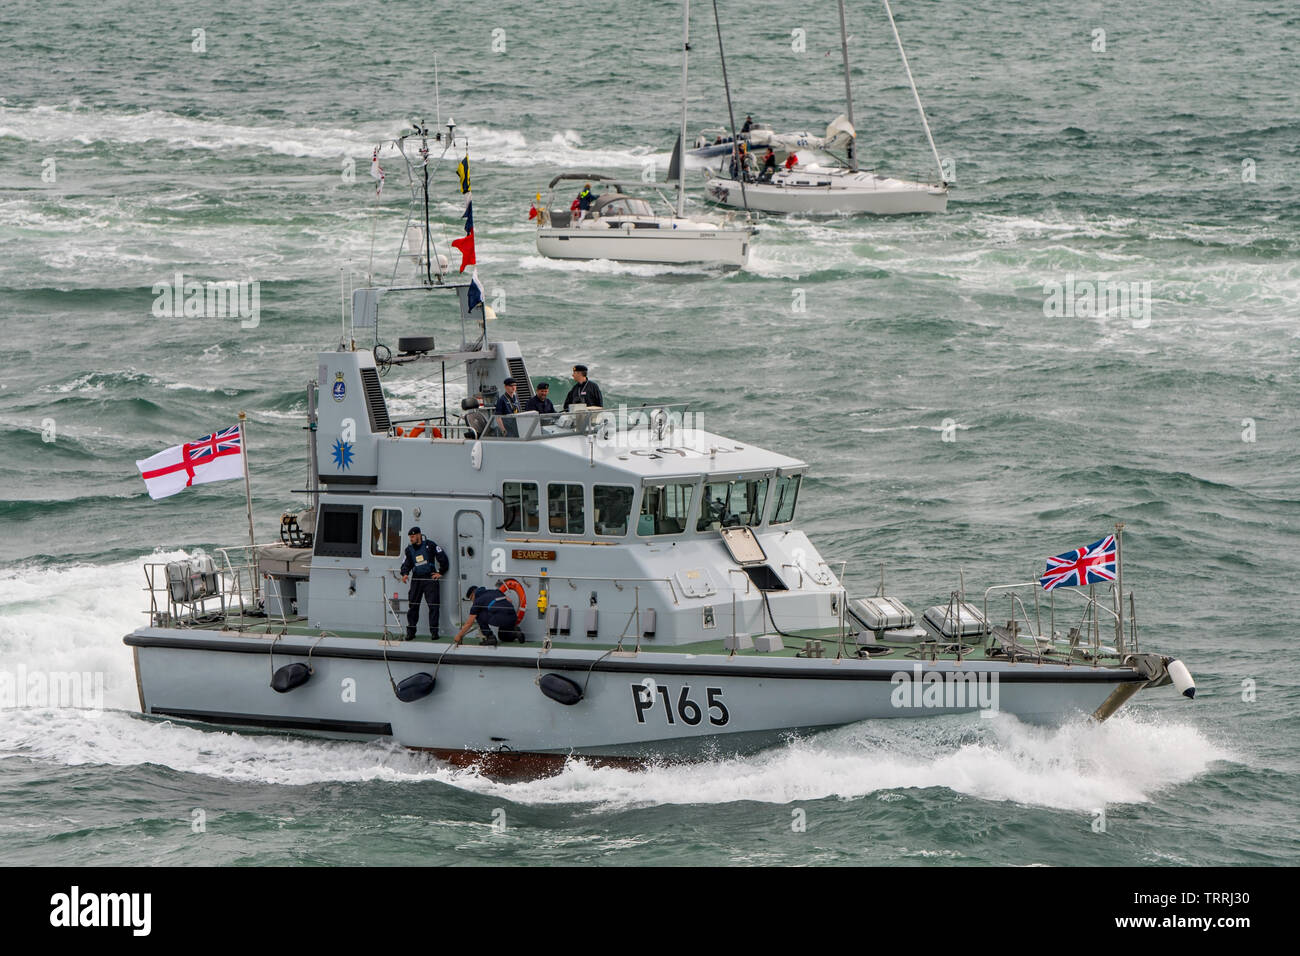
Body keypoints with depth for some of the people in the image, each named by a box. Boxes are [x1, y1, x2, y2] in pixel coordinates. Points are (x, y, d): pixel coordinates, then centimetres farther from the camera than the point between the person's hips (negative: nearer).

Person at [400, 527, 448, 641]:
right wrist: (405, 573, -10)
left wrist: (440, 572, 0)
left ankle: (434, 632, -3)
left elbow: (443, 558, 1)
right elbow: (406, 563, 10)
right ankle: (410, 632, 5)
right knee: (412, 605, -1)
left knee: (433, 605, -7)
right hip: (416, 579, 4)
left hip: (430, 578, -4)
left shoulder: (430, 545, -2)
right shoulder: (409, 549, 11)